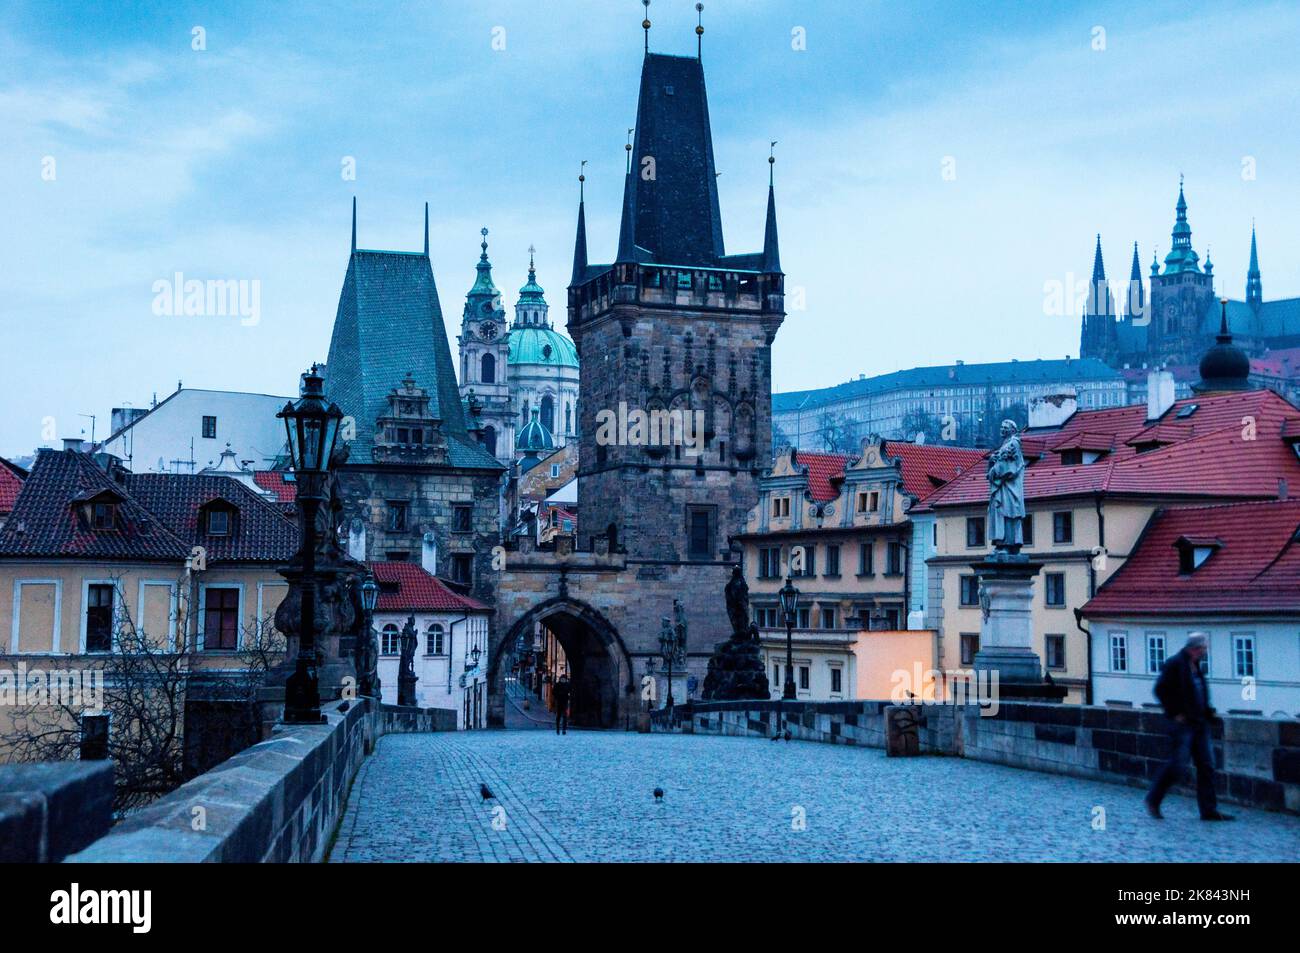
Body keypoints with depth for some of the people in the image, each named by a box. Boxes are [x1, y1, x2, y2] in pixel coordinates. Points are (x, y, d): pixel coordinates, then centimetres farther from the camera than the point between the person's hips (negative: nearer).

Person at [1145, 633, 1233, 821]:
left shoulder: (1196, 665, 14)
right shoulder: (1174, 664, -11)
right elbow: (1160, 690, -15)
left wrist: (1207, 711, 11)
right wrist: (1175, 713, -14)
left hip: (1199, 724, 8)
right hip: (1182, 723, -8)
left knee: (1206, 766, 5)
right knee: (1177, 765, -6)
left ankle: (1209, 810, 8)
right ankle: (1153, 800, 11)